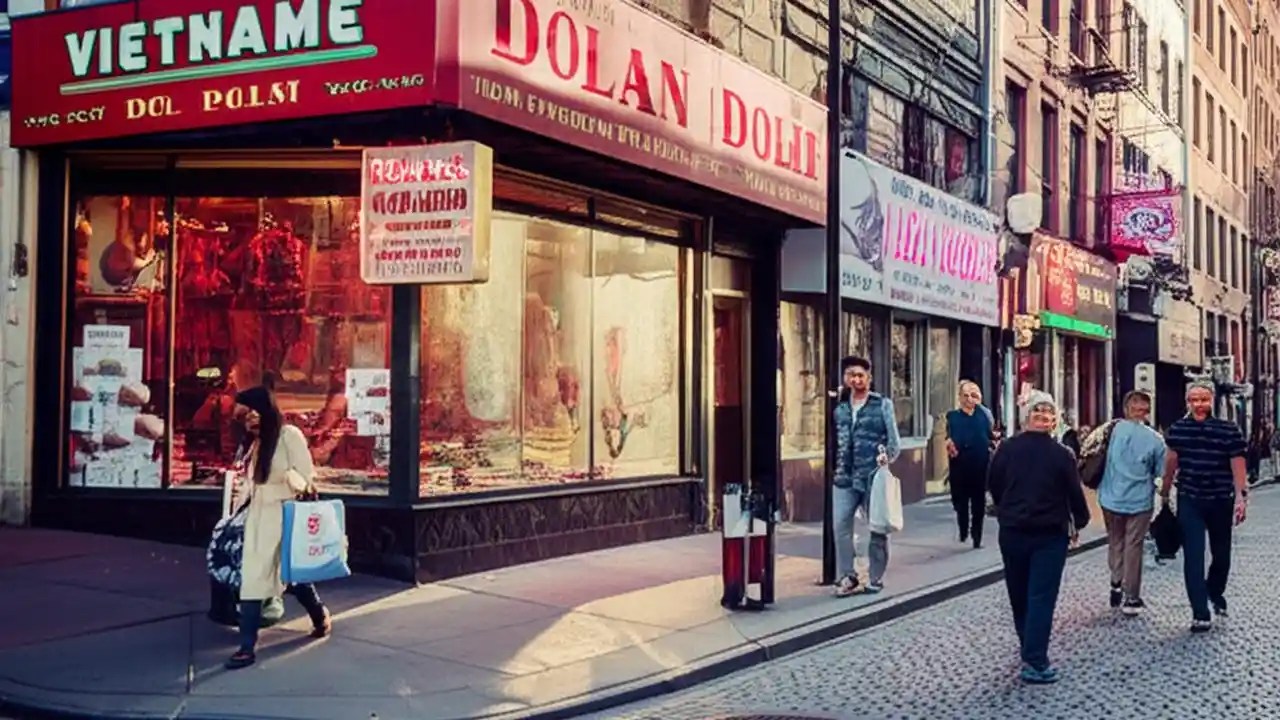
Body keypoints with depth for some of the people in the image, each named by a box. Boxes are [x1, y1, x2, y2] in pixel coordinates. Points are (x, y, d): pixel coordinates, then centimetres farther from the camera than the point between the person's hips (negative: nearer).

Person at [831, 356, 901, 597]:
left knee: (878, 528, 6)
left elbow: (894, 439, 1)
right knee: (840, 525, -5)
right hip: (845, 477, 3)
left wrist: (887, 458, -9)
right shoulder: (840, 407, 11)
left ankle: (876, 578, 18)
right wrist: (834, 467, 9)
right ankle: (847, 577, 5)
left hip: (873, 476, -2)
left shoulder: (882, 404, 2)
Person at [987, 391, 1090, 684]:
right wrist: (1079, 523, 11)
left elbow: (993, 485, 7)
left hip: (1012, 531, 3)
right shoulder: (1061, 454, -12)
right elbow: (1074, 492, -6)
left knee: (1019, 594, 18)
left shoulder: (1006, 448, -3)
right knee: (1041, 597, -3)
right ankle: (1035, 662, -8)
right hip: (1050, 534, -3)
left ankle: (1029, 648, 34)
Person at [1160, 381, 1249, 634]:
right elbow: (1171, 461, 7)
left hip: (1221, 502, 0)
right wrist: (1165, 491, 12)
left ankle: (1215, 593, 45)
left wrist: (1241, 497, -15)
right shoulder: (1177, 429, -3)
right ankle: (1201, 614, -4)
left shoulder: (1228, 430, -9)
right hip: (1189, 502, 0)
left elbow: (1237, 466, -9)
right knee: (1193, 558, -6)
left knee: (1221, 555, 16)